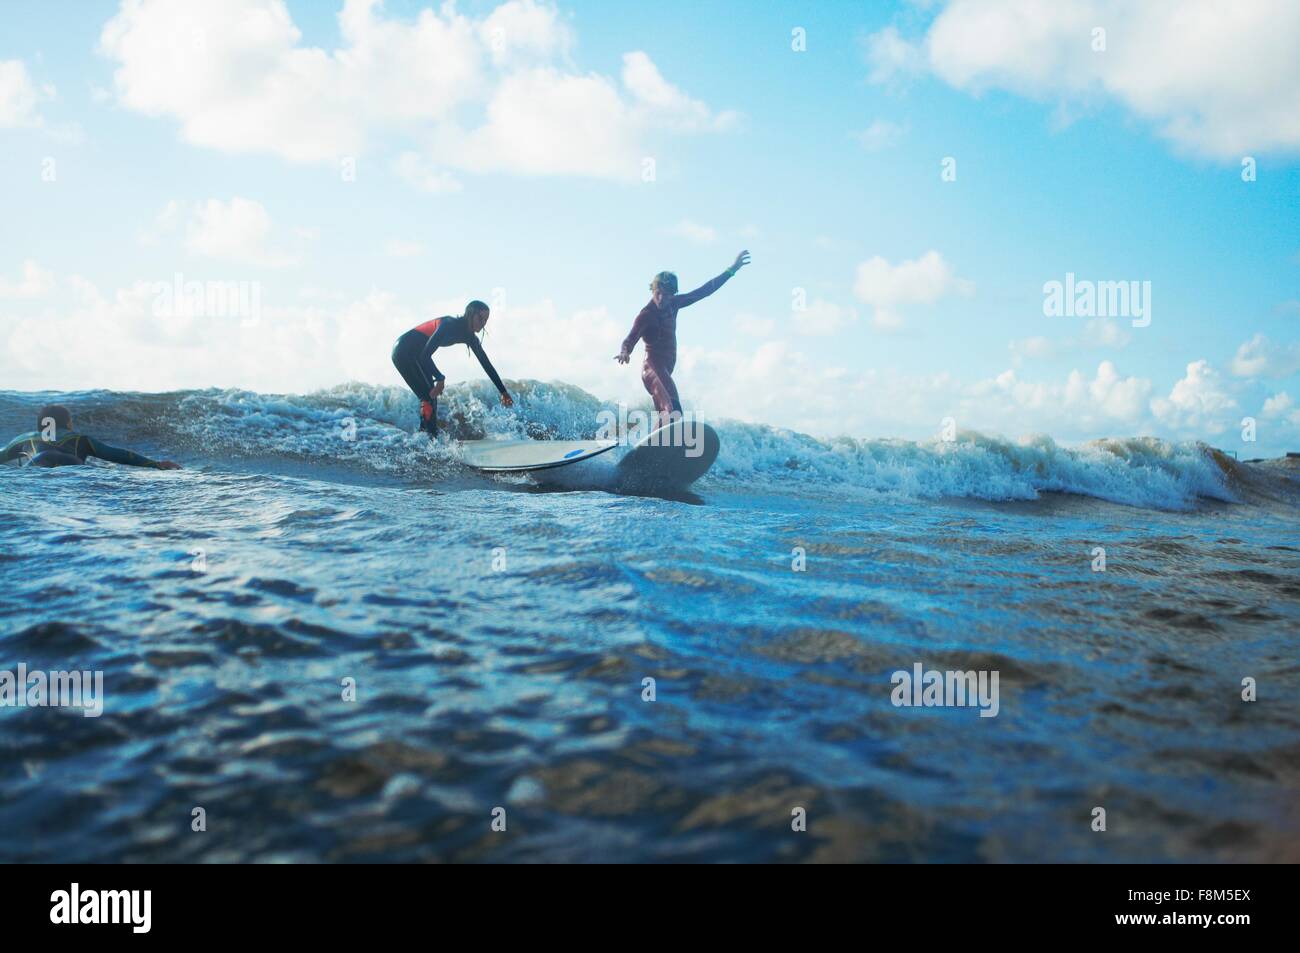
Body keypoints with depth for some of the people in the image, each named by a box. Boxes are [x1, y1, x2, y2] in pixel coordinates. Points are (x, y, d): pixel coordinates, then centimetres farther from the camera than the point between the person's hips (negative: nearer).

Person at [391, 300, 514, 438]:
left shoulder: (470, 337, -2)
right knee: (428, 396, -16)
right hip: (403, 352, -9)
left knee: (431, 396, 5)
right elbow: (425, 355, -33)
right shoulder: (449, 325, -28)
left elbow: (487, 364, 2)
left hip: (416, 355, 9)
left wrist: (504, 392, 2)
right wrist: (440, 378, -32)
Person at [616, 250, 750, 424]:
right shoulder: (646, 315, -13)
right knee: (673, 410, -31)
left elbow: (703, 291, 14)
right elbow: (630, 339, -25)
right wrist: (625, 353, -49)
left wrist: (731, 270, 15)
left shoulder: (673, 305, 8)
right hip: (654, 367, -9)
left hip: (665, 369, 9)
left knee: (664, 417, 15)